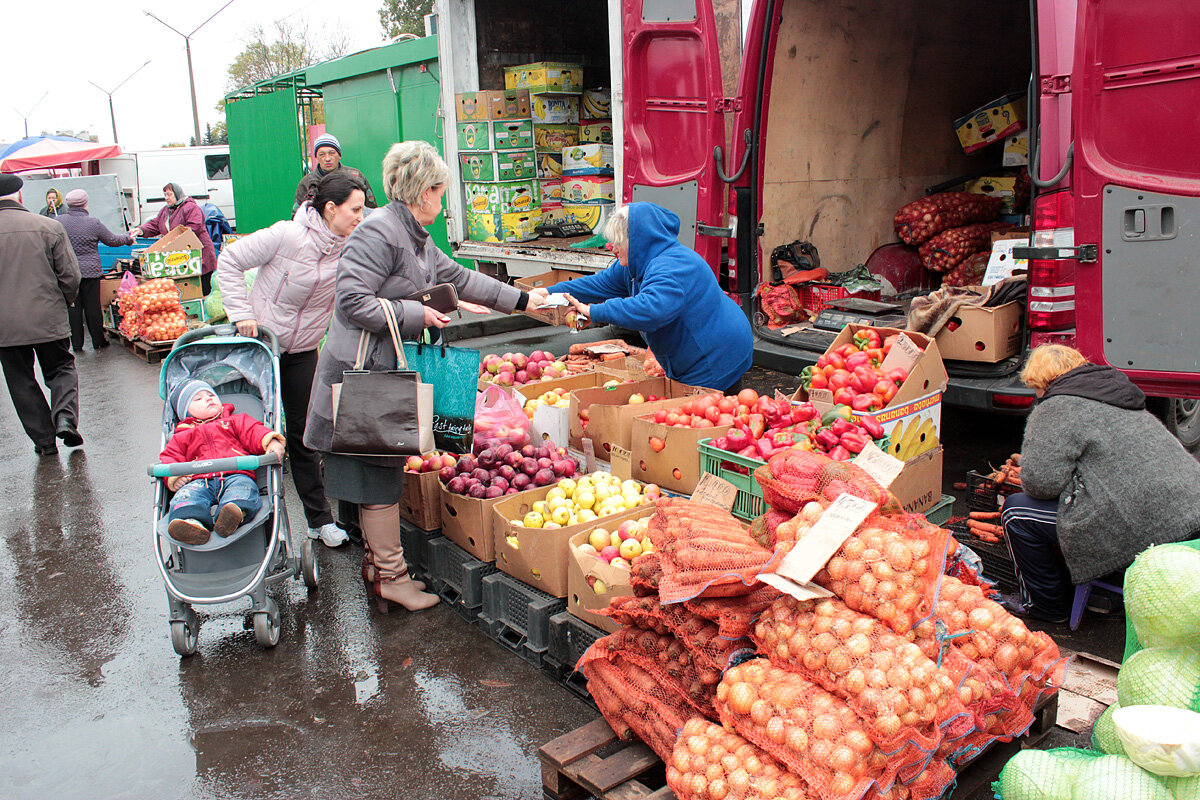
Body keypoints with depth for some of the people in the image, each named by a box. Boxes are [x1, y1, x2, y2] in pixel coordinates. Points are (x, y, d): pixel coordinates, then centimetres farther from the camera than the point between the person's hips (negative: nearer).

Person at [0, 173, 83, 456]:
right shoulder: (49, 226, -6)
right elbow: (70, 276, -5)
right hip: (49, 319, 0)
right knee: (62, 369, 16)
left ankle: (44, 439, 12)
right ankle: (65, 417, -7)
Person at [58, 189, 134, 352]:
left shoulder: (58, 222, -3)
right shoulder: (94, 223, -8)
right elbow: (112, 240, 5)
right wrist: (127, 238, 22)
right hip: (90, 271, -2)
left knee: (73, 308, 7)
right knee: (92, 307, 7)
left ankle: (76, 343, 12)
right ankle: (98, 341, 16)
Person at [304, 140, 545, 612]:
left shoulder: (417, 239, 16)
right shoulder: (378, 232, -16)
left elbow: (459, 279, 24)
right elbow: (351, 302, -22)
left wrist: (521, 300, 26)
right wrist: (416, 315, -18)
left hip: (389, 373, 10)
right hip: (361, 375, -10)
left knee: (383, 473, 15)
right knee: (379, 475, -2)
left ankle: (375, 561, 27)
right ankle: (390, 575, 8)